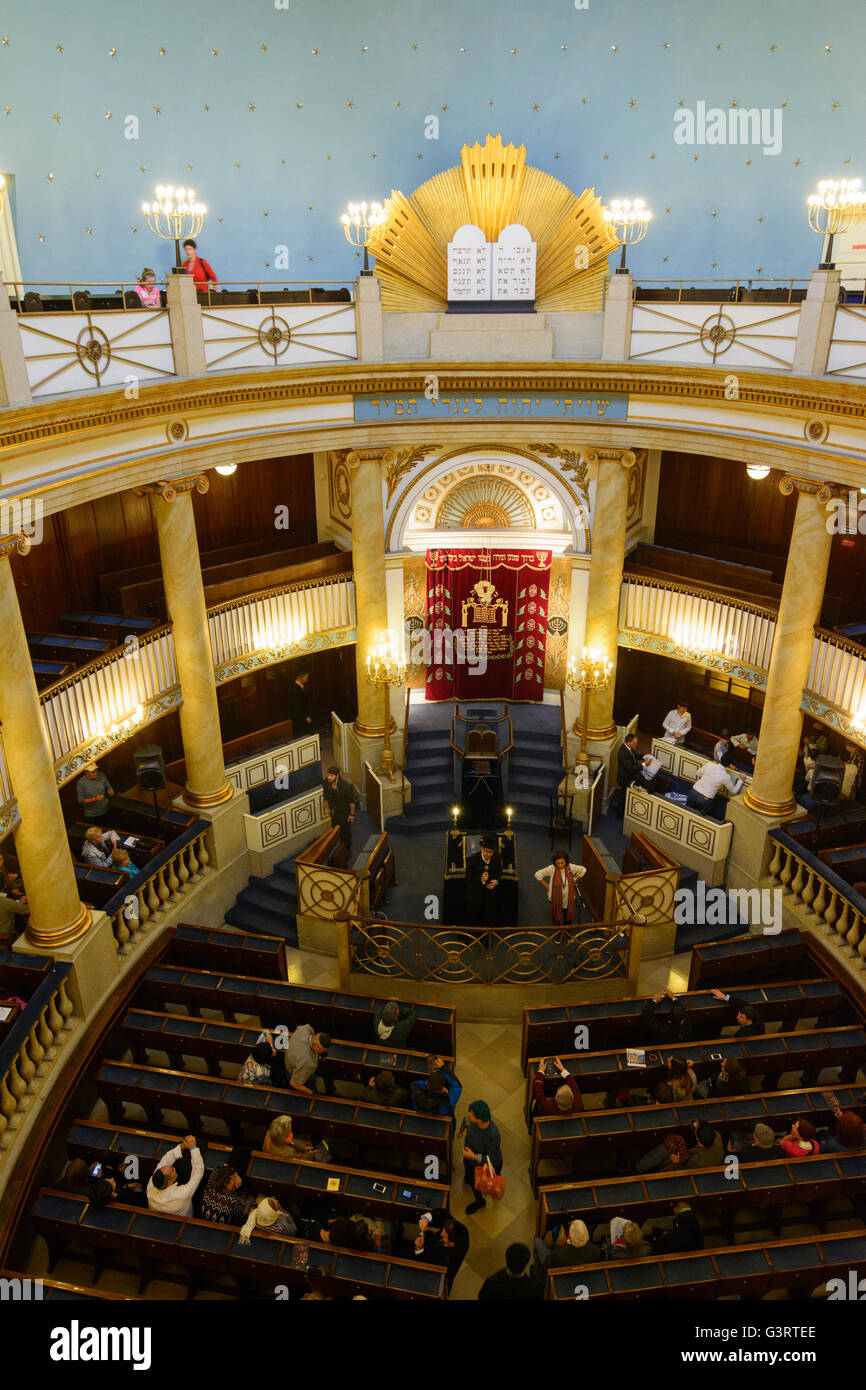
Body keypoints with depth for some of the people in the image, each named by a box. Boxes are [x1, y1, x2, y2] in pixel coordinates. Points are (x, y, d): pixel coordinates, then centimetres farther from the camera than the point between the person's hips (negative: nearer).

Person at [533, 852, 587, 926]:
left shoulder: (571, 867, -13)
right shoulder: (552, 868, -19)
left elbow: (583, 870, 5)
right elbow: (538, 874, -14)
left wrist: (574, 879, 2)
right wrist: (547, 886, -9)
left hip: (568, 899, 1)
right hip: (556, 899, -1)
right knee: (556, 918, 14)